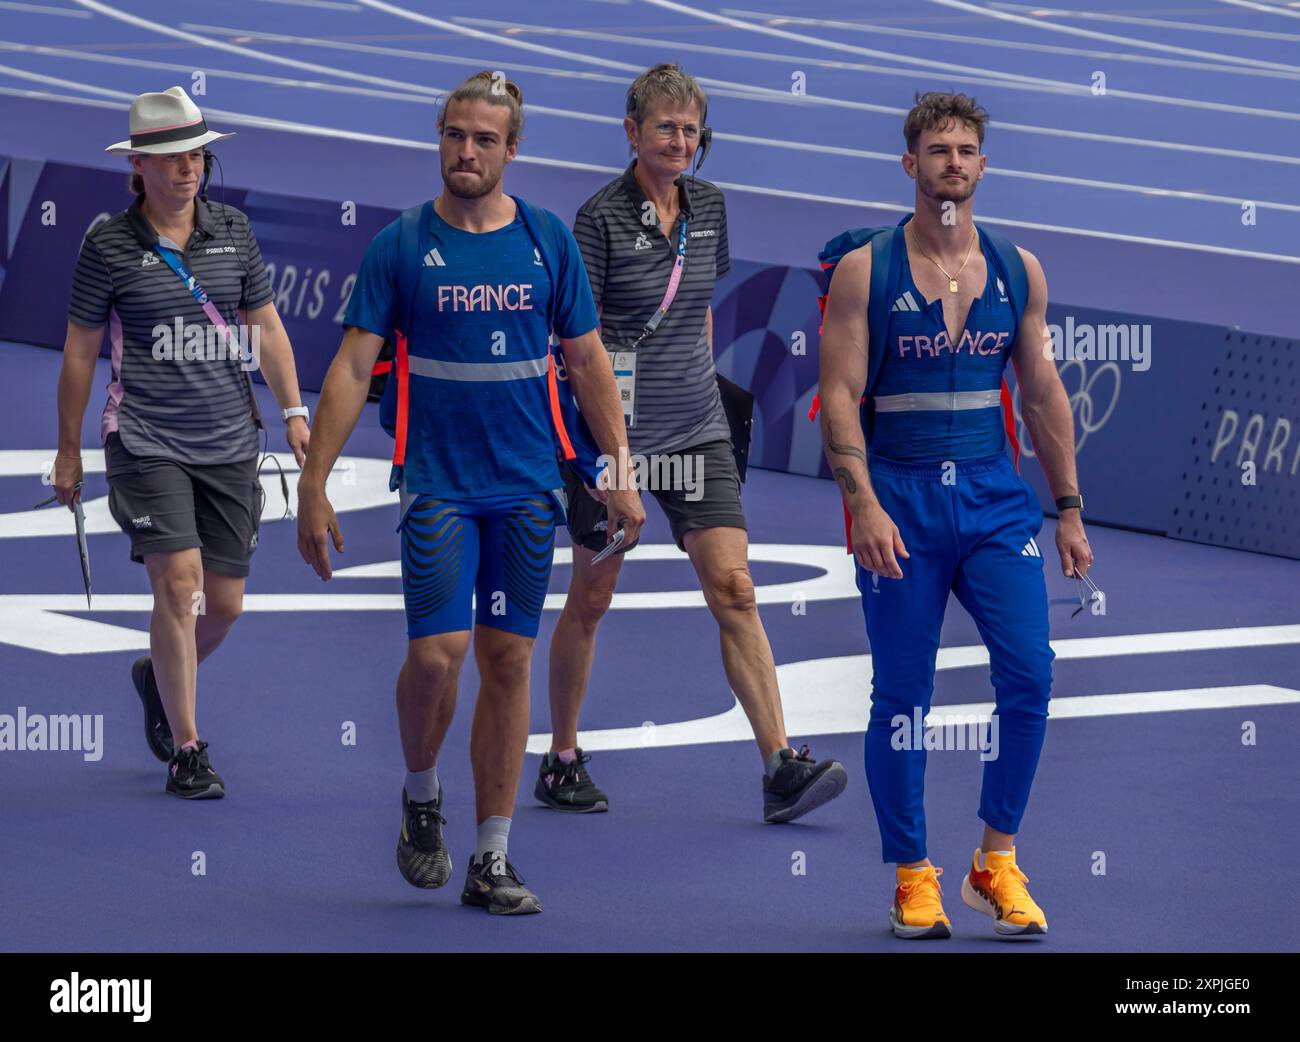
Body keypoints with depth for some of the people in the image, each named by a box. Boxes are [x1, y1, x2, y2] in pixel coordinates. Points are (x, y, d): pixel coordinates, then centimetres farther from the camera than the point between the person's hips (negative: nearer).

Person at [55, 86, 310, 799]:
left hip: (229, 441, 4)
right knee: (179, 579, -17)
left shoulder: (233, 231, 7)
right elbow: (79, 351, 4)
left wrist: (293, 412, 9)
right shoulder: (110, 247, -3)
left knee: (224, 602, 6)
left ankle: (159, 680, 38)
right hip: (145, 440, -4)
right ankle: (186, 751, -9)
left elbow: (264, 325, 16)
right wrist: (69, 450, 6)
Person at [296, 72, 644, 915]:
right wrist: (315, 483, -7)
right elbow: (353, 369, -1)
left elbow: (588, 361, 10)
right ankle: (421, 796, 15)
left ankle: (493, 857, 10)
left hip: (529, 487, 2)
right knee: (436, 653, -13)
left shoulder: (548, 240, 5)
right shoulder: (401, 245, -1)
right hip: (437, 486, -2)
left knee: (508, 659, 4)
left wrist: (621, 472, 5)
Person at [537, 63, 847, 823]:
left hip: (697, 431, 5)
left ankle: (783, 768, -13)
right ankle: (562, 761, 21)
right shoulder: (602, 218, -11)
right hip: (615, 435, -4)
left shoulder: (708, 206, 6)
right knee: (592, 598, 6)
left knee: (734, 590, -6)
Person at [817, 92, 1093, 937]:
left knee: (1030, 676, -9)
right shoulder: (865, 270, -2)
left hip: (995, 494, 3)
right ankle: (914, 879, 11)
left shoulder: (1018, 269, 8)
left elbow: (1044, 394, 13)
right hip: (899, 496, -3)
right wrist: (863, 504, -17)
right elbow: (840, 396, -6)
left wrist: (1069, 509, 10)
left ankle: (996, 862, 4)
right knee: (902, 698, 1)